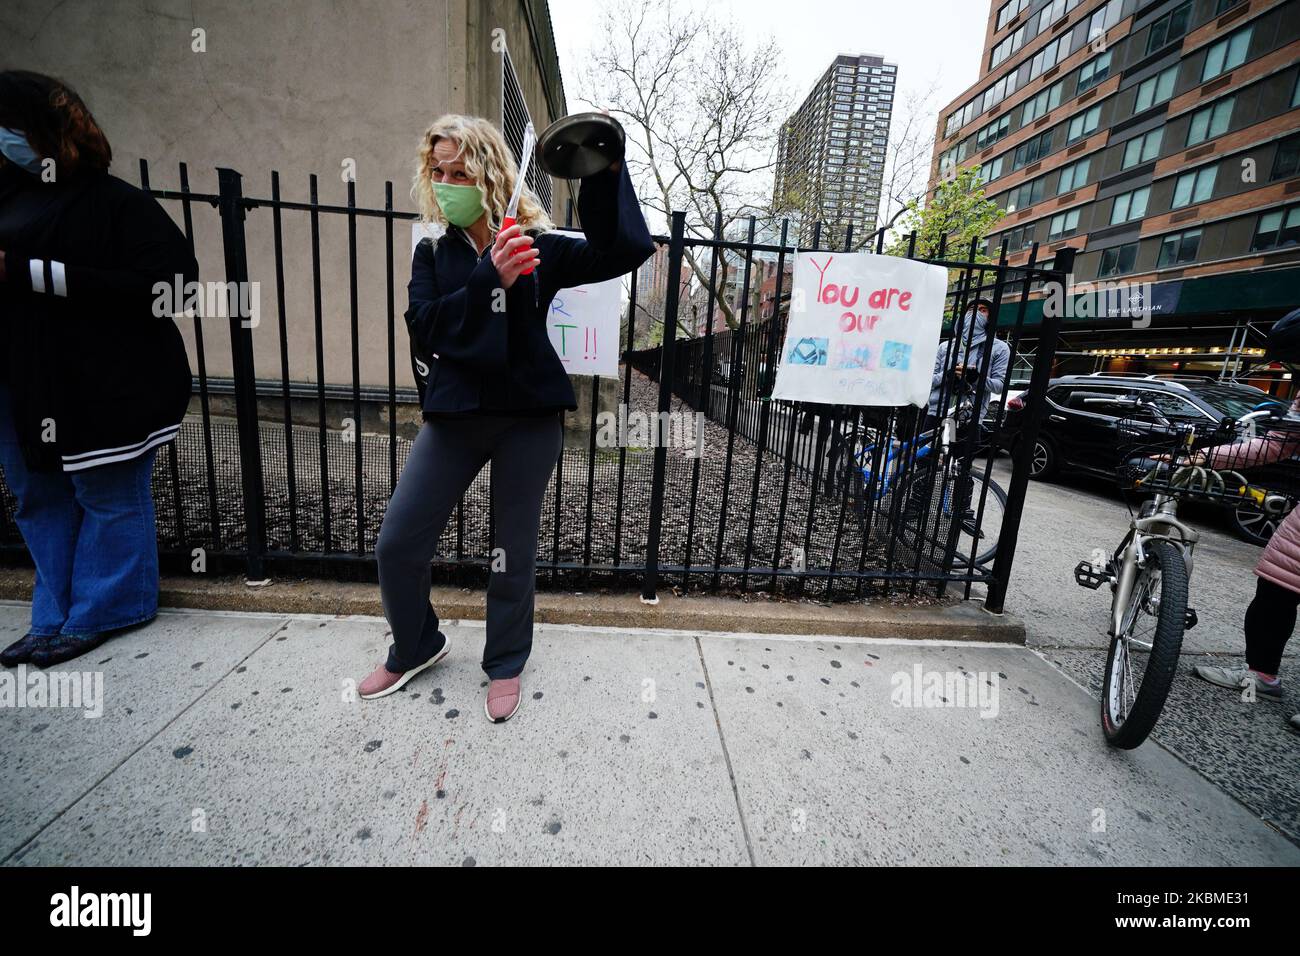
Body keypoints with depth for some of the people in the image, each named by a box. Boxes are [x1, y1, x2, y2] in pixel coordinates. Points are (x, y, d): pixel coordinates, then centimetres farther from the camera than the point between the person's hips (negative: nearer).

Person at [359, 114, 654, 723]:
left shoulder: (538, 248, 0)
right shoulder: (433, 254, 8)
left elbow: (623, 252, -9)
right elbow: (425, 329, -9)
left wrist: (605, 174, -18)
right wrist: (490, 278, -22)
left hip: (530, 419, -2)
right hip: (454, 415, 3)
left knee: (513, 552, 8)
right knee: (397, 543, 4)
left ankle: (505, 664, 32)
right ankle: (416, 646, 34)